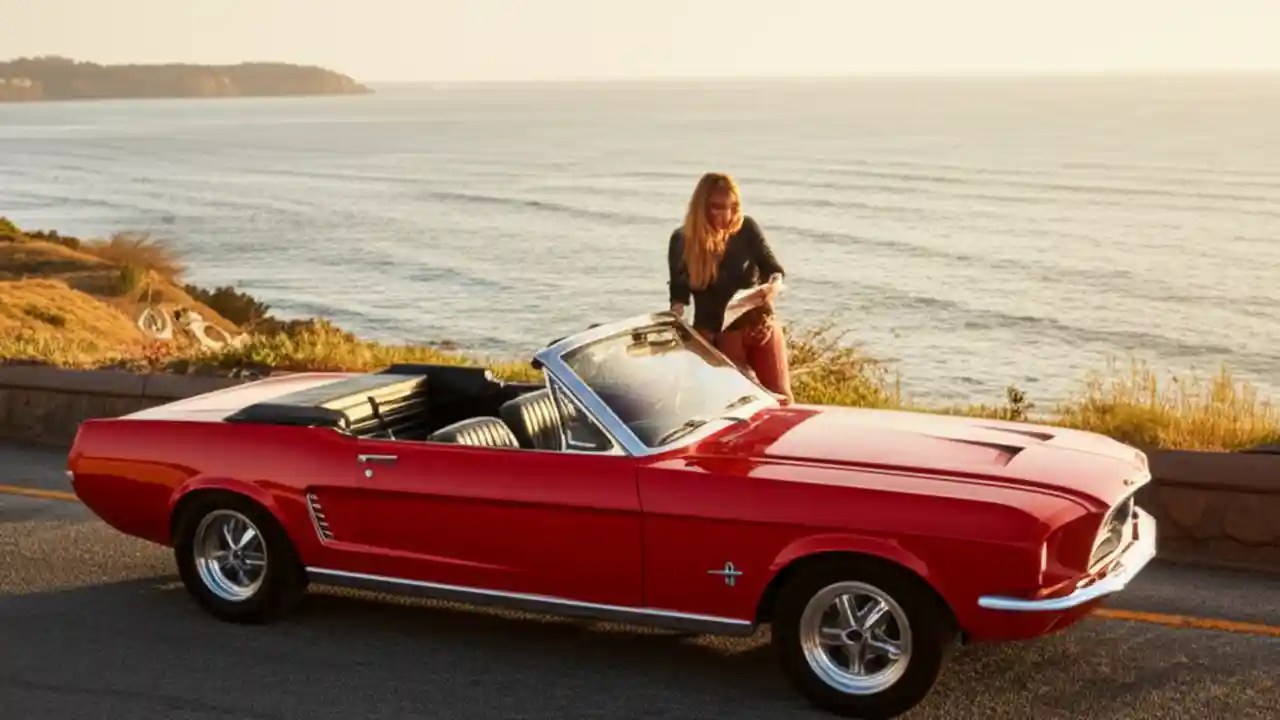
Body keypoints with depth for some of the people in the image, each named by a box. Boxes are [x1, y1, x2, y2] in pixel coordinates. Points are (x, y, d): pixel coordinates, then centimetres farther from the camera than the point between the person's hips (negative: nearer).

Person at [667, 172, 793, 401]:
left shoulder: (747, 228, -8)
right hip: (719, 333, 0)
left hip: (761, 323, 1)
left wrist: (774, 285, -21)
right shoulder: (682, 240, -7)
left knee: (780, 395, -1)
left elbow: (773, 268, 1)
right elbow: (679, 292, 3)